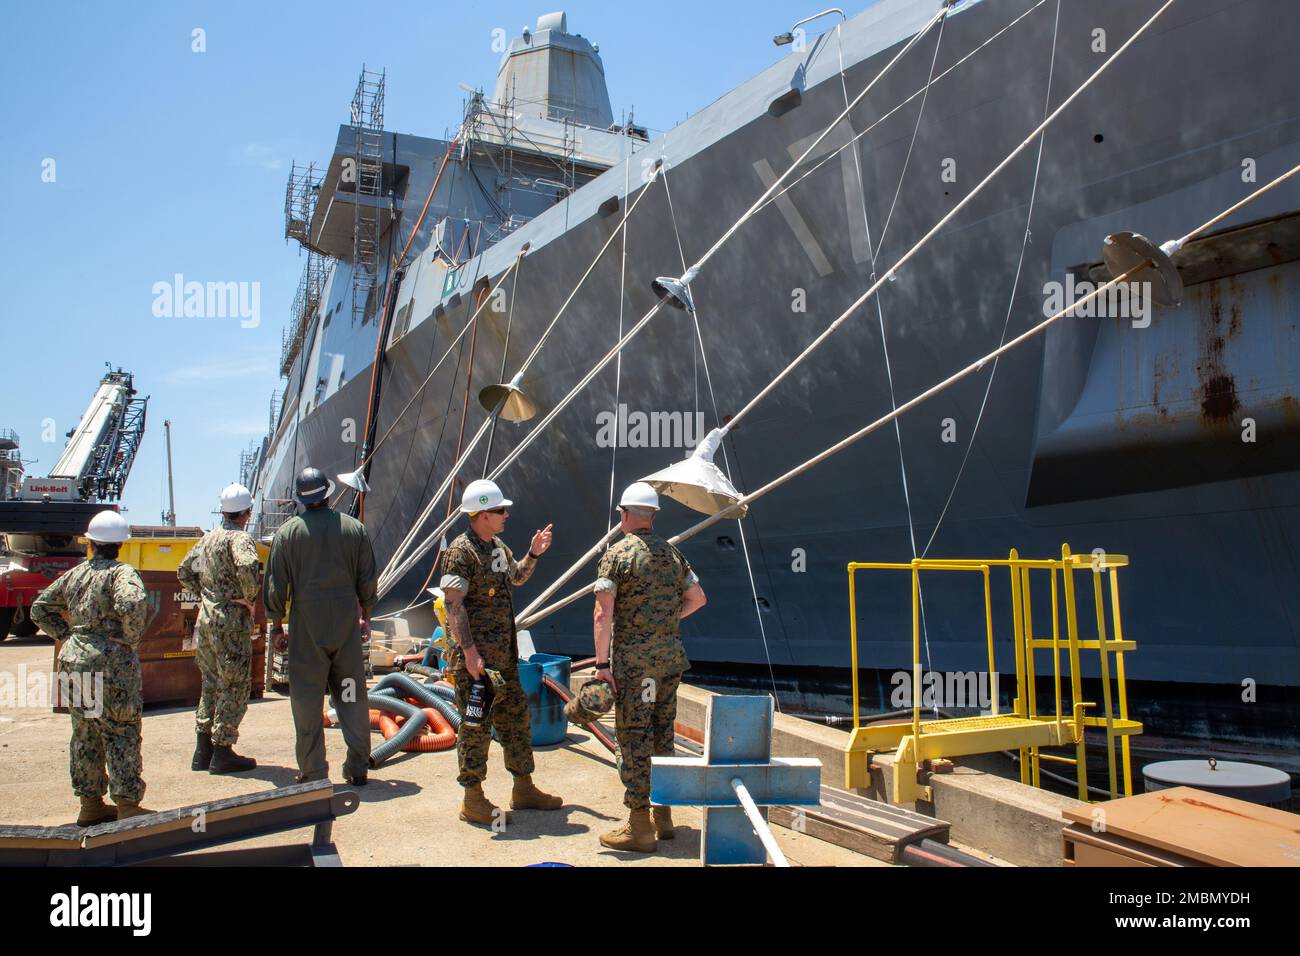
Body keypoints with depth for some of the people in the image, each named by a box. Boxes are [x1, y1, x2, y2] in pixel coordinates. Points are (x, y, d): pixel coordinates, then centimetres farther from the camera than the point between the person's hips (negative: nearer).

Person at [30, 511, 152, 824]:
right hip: (111, 662, -7)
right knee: (122, 736, 1)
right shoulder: (122, 572, -9)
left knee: (85, 735, 16)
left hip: (74, 659, 7)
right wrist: (131, 639, -15)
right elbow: (132, 603, -29)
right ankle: (127, 806, 4)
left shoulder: (75, 574, 12)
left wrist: (68, 635, 16)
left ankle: (90, 805, 26)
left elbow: (40, 609, 22)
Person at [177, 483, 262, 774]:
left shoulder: (207, 539, 12)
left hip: (206, 618, 8)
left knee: (211, 684, 17)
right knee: (235, 687, 1)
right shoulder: (240, 538, -13)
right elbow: (248, 566, -33)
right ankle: (223, 753, 4)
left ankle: (203, 750, 23)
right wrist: (250, 597, -17)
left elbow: (184, 572, 22)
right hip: (231, 621, -8)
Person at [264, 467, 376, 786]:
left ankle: (312, 772, 9)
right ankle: (358, 768, 15)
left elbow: (276, 585, -1)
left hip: (306, 627, -2)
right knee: (352, 696, 9)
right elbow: (368, 581, 6)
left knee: (307, 699, 5)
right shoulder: (355, 528, 3)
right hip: (347, 626, 2)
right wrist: (365, 615, 19)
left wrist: (277, 626, 7)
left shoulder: (288, 532, -2)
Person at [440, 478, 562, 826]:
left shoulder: (498, 546, 12)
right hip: (475, 655, -9)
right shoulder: (461, 551, -15)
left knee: (516, 718, 15)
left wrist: (533, 555, 14)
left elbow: (516, 578, 31)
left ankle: (524, 789, 26)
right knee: (476, 725, -1)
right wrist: (469, 652, -25)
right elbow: (454, 605, -20)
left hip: (504, 653, 9)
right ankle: (473, 800, 11)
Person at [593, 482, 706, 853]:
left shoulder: (617, 553, -8)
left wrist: (601, 664, -13)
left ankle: (640, 826, 3)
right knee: (663, 733, 15)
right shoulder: (672, 553, 9)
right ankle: (663, 816, 24)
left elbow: (603, 614, -15)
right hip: (671, 656, 6)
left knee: (634, 737, -1)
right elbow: (698, 598, 18)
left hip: (633, 659, -6)